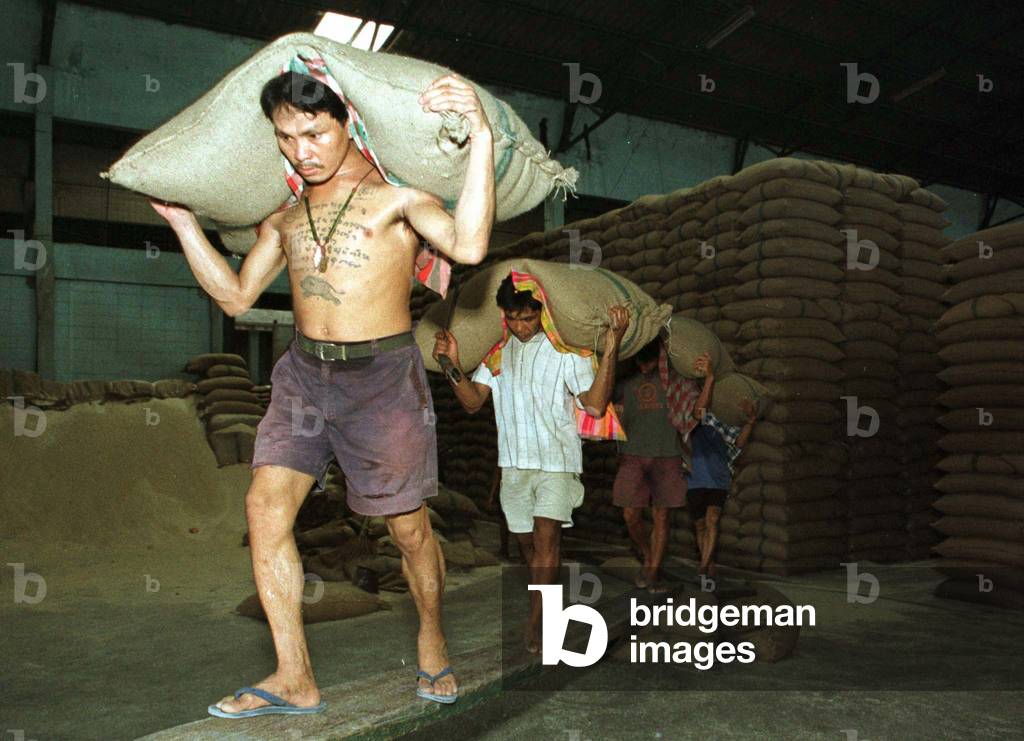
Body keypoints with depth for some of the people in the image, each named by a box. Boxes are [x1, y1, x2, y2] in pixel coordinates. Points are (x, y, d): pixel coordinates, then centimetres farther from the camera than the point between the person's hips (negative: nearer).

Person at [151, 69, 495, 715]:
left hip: (384, 376, -4)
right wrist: (182, 220, 13)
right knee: (266, 507, -7)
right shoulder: (283, 212, 13)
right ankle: (295, 680, 4)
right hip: (304, 373, 5)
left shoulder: (397, 193, -4)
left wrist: (481, 136, -29)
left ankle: (432, 638, 31)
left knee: (408, 527, 3)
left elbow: (468, 246, -23)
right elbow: (236, 297, 17)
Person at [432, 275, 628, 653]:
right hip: (513, 461, 5)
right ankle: (547, 601, 34)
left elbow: (595, 405, -16)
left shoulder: (565, 348, -8)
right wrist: (453, 364, -13)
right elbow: (472, 401, 3)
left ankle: (536, 621, -7)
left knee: (546, 534, -17)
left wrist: (611, 348, -25)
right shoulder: (497, 349, 6)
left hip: (557, 458, -4)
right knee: (526, 539, 13)